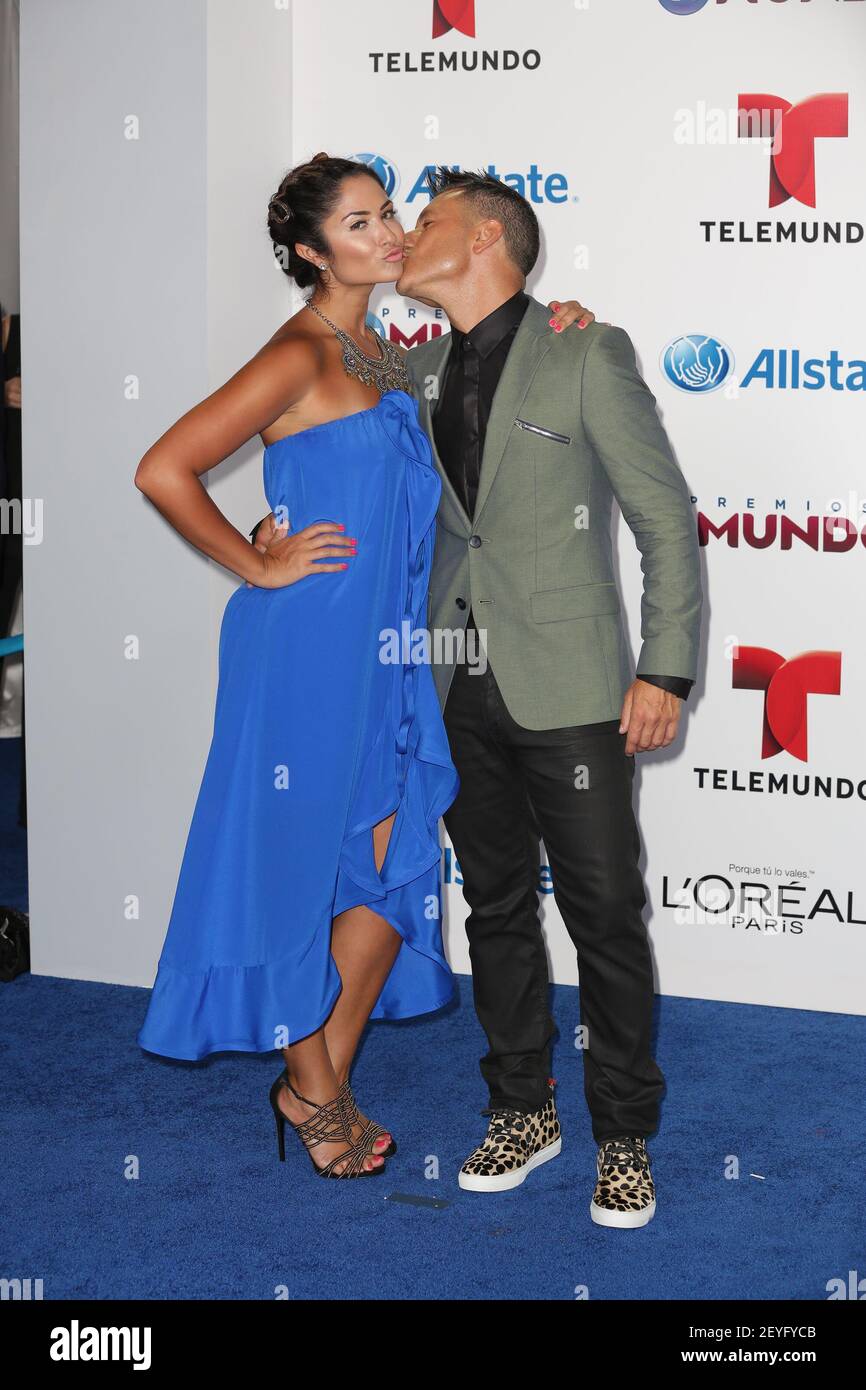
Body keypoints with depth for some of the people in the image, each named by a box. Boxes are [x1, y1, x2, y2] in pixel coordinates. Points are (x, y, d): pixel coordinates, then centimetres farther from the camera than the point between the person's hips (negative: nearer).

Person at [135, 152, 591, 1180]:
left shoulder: (376, 350, 12)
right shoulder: (299, 356, -14)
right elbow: (164, 471, -21)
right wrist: (263, 568, -13)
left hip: (386, 651, 8)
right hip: (313, 644, -8)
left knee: (394, 865, 8)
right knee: (310, 858, 4)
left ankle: (321, 1083, 20)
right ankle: (311, 1086, 20)